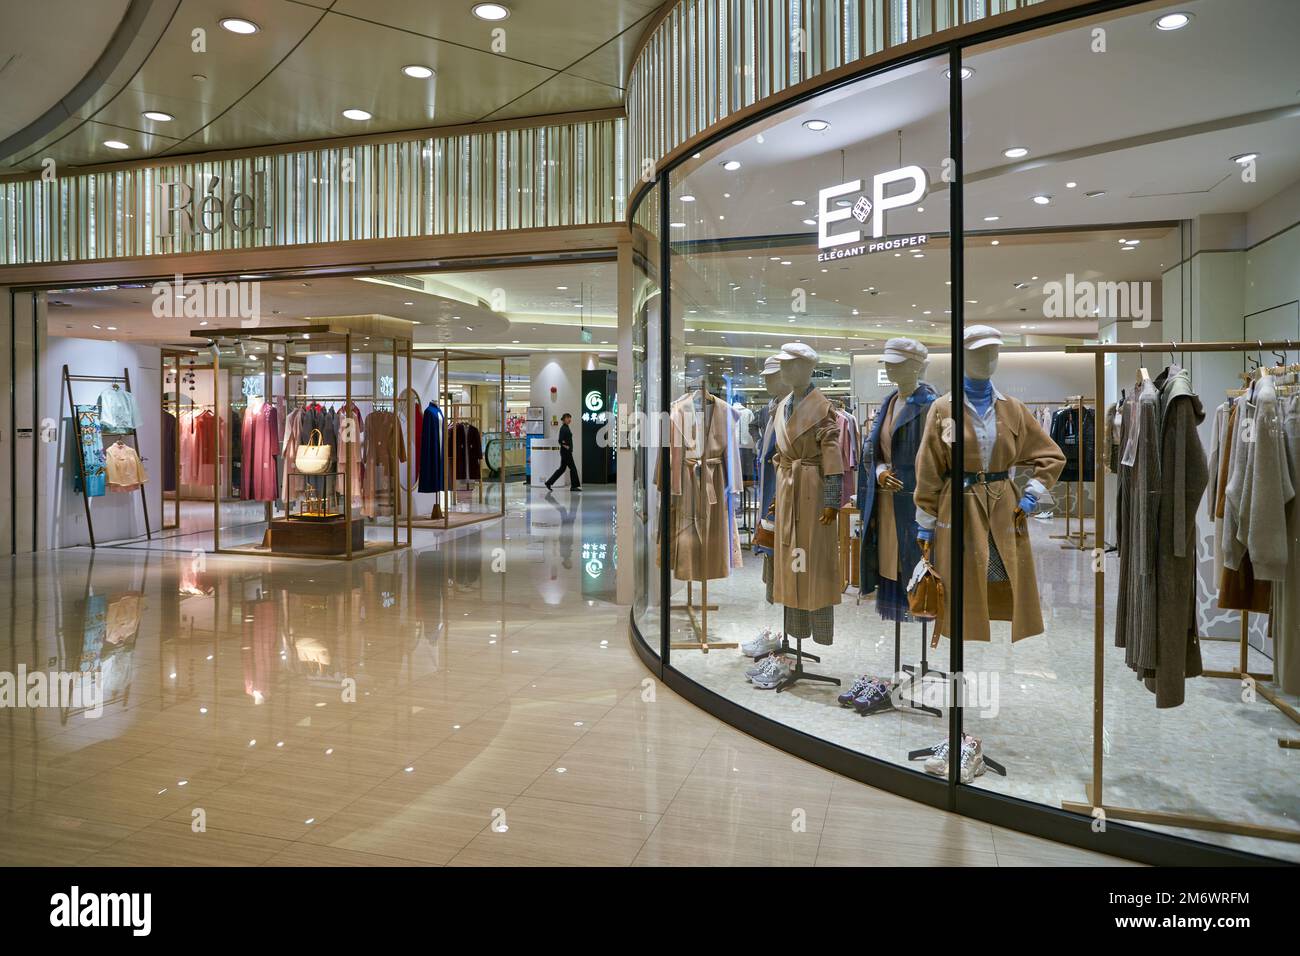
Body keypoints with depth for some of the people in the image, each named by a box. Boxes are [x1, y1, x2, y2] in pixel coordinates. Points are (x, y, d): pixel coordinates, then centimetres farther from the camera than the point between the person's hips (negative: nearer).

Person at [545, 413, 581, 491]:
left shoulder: (566, 427, 15)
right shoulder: (563, 428, -15)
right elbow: (560, 440, -23)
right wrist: (565, 446, -14)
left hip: (567, 452, 10)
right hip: (565, 451, -10)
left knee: (562, 468, 13)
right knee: (573, 468, -4)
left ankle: (549, 483, 16)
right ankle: (574, 486, 3)